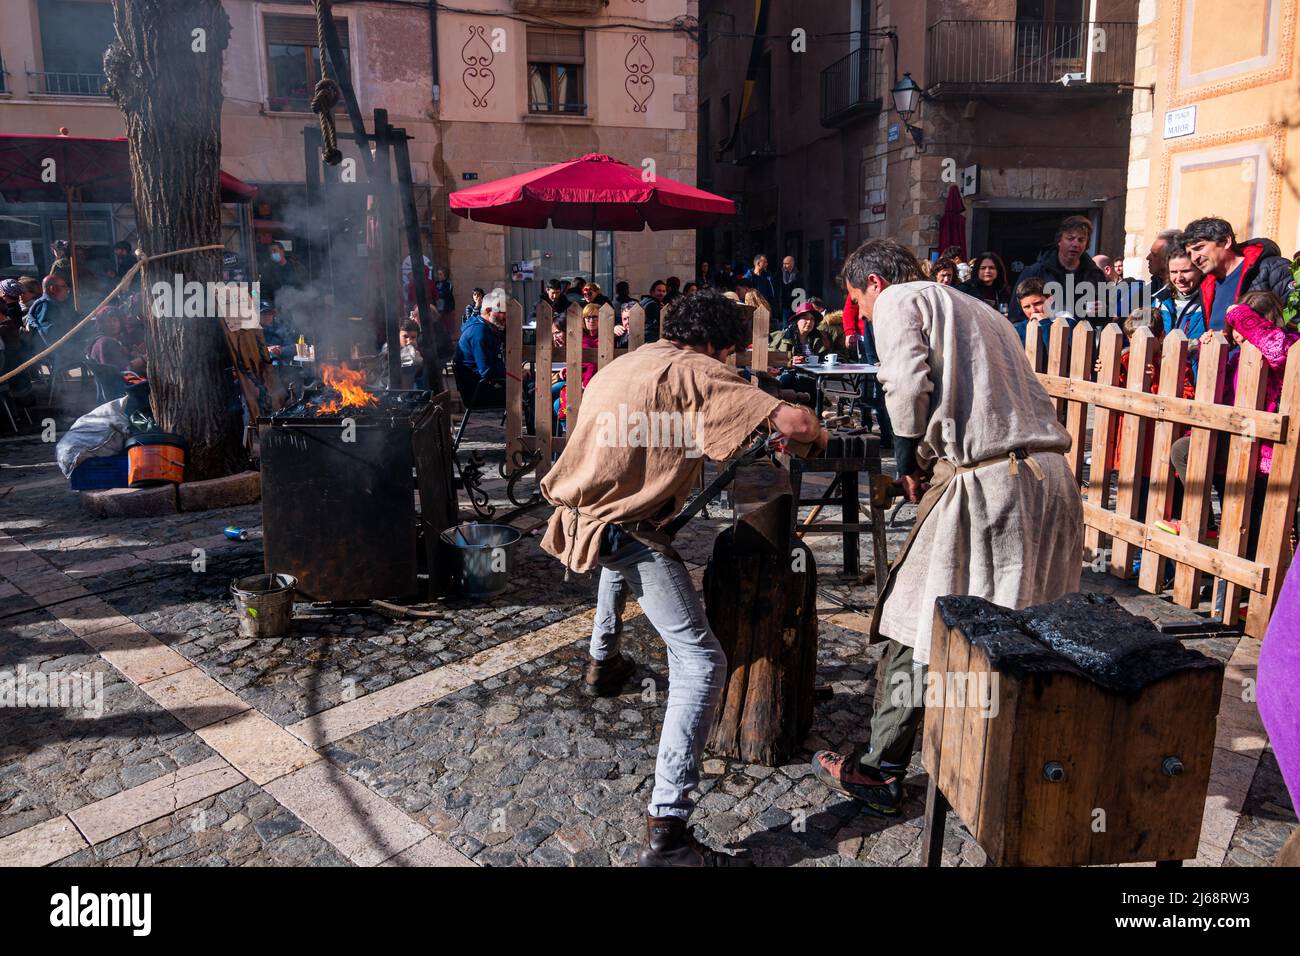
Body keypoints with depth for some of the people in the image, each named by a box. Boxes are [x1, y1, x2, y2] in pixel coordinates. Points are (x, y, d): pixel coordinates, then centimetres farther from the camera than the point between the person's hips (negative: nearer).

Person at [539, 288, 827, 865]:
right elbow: (793, 421, -13)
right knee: (702, 664, -8)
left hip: (579, 510, 9)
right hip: (625, 526, -9)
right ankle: (665, 831, -12)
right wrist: (816, 434, 10)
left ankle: (603, 661, 60)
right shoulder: (697, 372, -5)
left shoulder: (625, 363, 19)